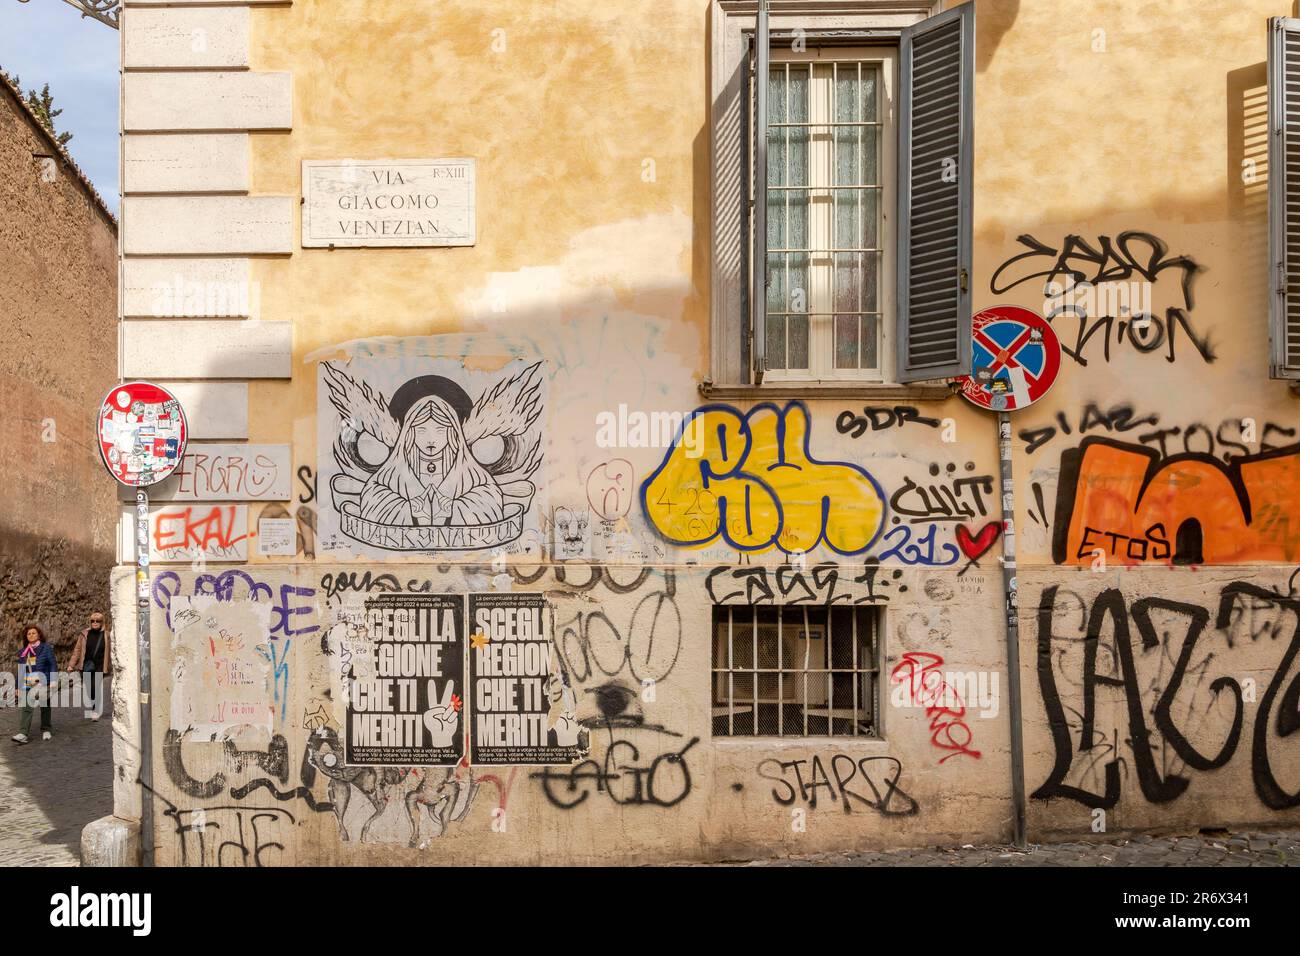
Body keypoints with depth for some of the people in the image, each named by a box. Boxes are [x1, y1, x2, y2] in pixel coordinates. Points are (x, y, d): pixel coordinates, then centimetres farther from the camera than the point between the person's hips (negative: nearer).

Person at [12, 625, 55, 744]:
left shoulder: (46, 648, 1)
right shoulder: (23, 652, 14)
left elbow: (53, 664, -4)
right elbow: (20, 670, 18)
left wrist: (53, 680, -13)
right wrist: (19, 686, 16)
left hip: (43, 683, -3)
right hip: (28, 684, 3)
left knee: (45, 707, 5)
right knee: (27, 708, -7)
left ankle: (46, 730, 18)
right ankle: (23, 734, -14)